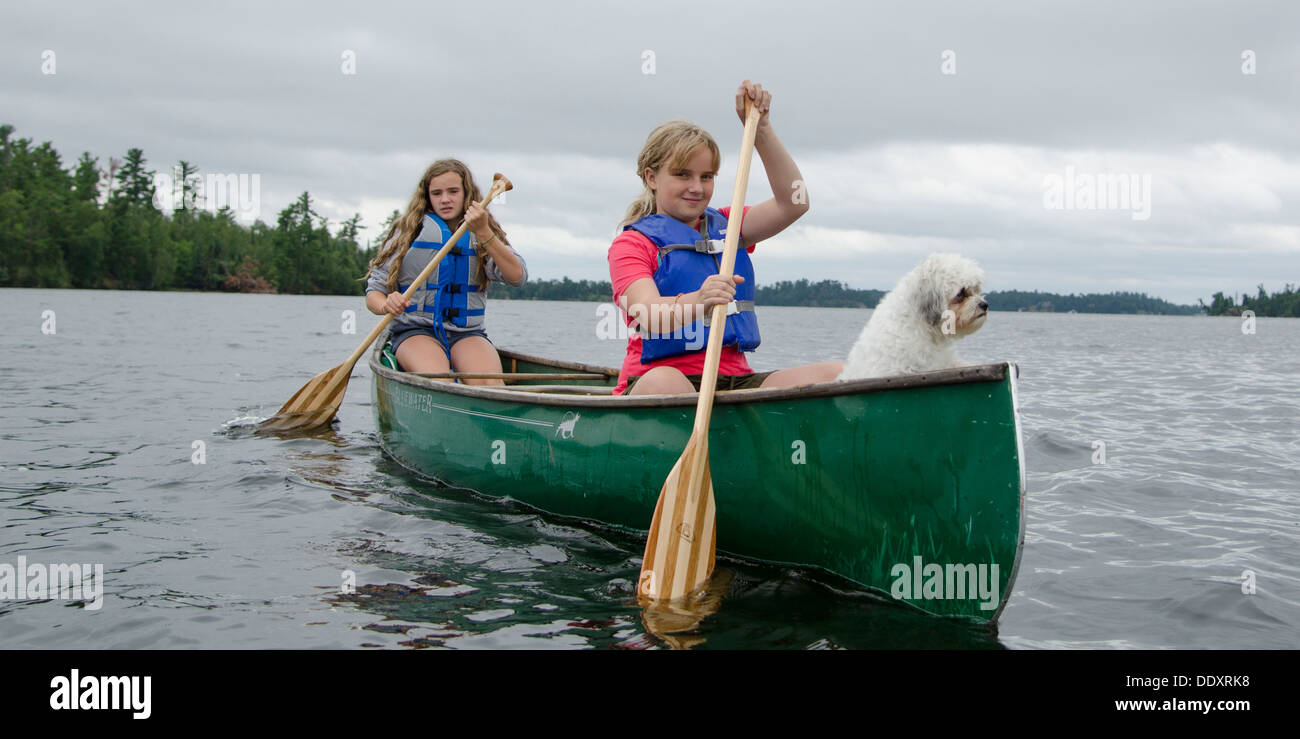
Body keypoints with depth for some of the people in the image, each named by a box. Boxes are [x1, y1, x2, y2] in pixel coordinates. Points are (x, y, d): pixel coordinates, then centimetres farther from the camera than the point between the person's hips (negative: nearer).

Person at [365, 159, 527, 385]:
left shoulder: (483, 235, 13)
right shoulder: (407, 232, 8)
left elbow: (517, 276, -6)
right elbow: (373, 292, 7)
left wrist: (484, 233, -15)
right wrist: (386, 305, -17)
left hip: (468, 333, 1)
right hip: (415, 331, -1)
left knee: (488, 384, -32)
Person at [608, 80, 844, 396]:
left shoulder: (726, 227, 24)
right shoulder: (631, 244, 4)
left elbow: (793, 203, 8)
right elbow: (649, 317, -16)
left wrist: (760, 128, 2)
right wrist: (698, 301, -38)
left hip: (734, 379, 5)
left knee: (837, 375, -20)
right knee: (664, 383, -43)